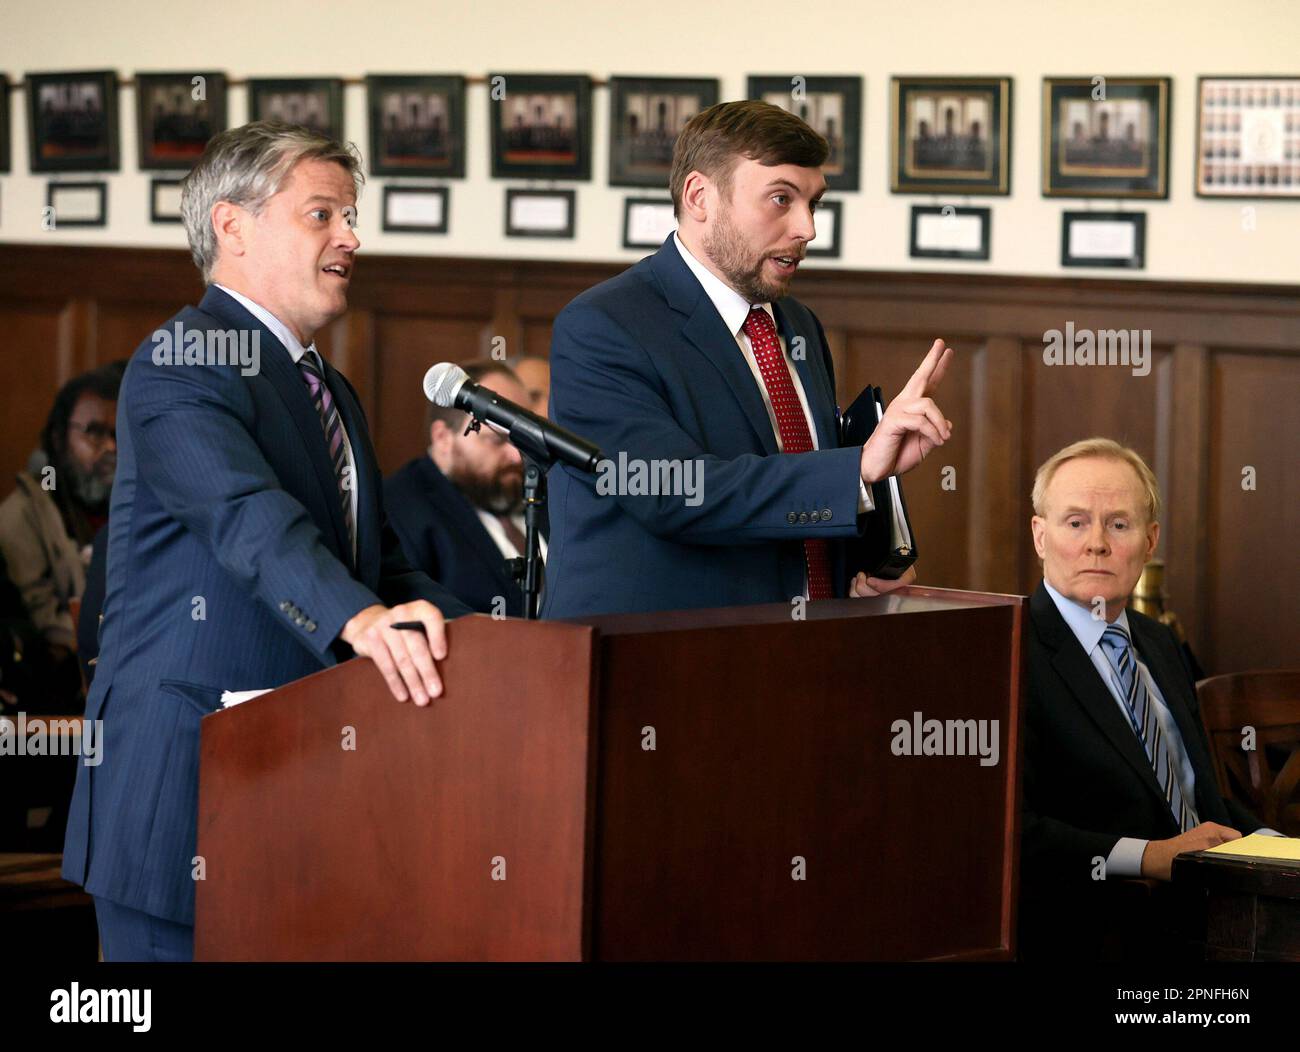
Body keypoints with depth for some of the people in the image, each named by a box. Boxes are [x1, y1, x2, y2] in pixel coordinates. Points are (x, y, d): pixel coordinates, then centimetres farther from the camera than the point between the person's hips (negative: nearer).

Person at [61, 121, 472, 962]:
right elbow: (253, 521, -27)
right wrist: (360, 619, -44)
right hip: (184, 790, -9)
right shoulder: (180, 367, -10)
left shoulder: (332, 395, 21)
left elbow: (381, 565, 19)